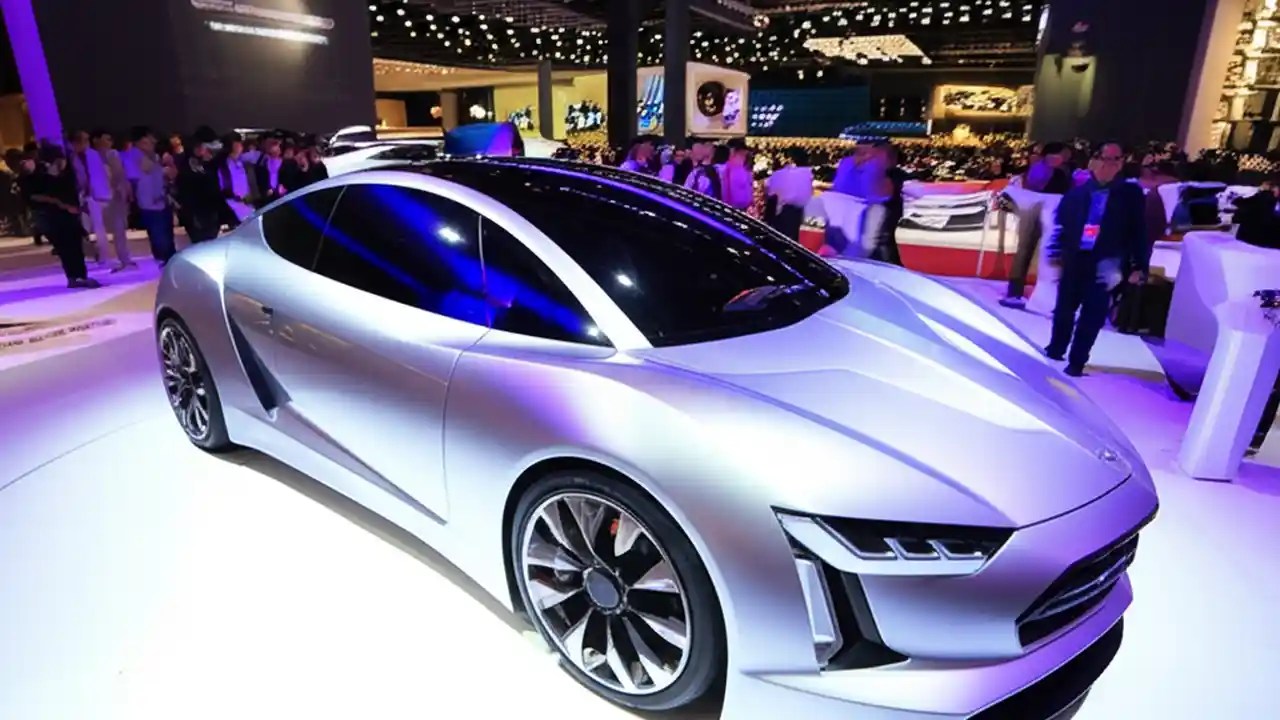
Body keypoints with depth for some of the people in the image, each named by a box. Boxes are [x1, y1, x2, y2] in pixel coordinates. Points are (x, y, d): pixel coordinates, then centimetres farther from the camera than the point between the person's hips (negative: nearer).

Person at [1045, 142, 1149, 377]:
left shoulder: (1131, 194, 1)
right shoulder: (1077, 191, 2)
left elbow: (1139, 232, 0)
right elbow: (1061, 224, 6)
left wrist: (1139, 266, -5)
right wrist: (1056, 253, 1)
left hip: (1105, 264, -1)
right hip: (1075, 259, 1)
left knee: (1093, 315, -1)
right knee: (1065, 308, 13)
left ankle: (1076, 361, 7)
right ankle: (1056, 348, 32)